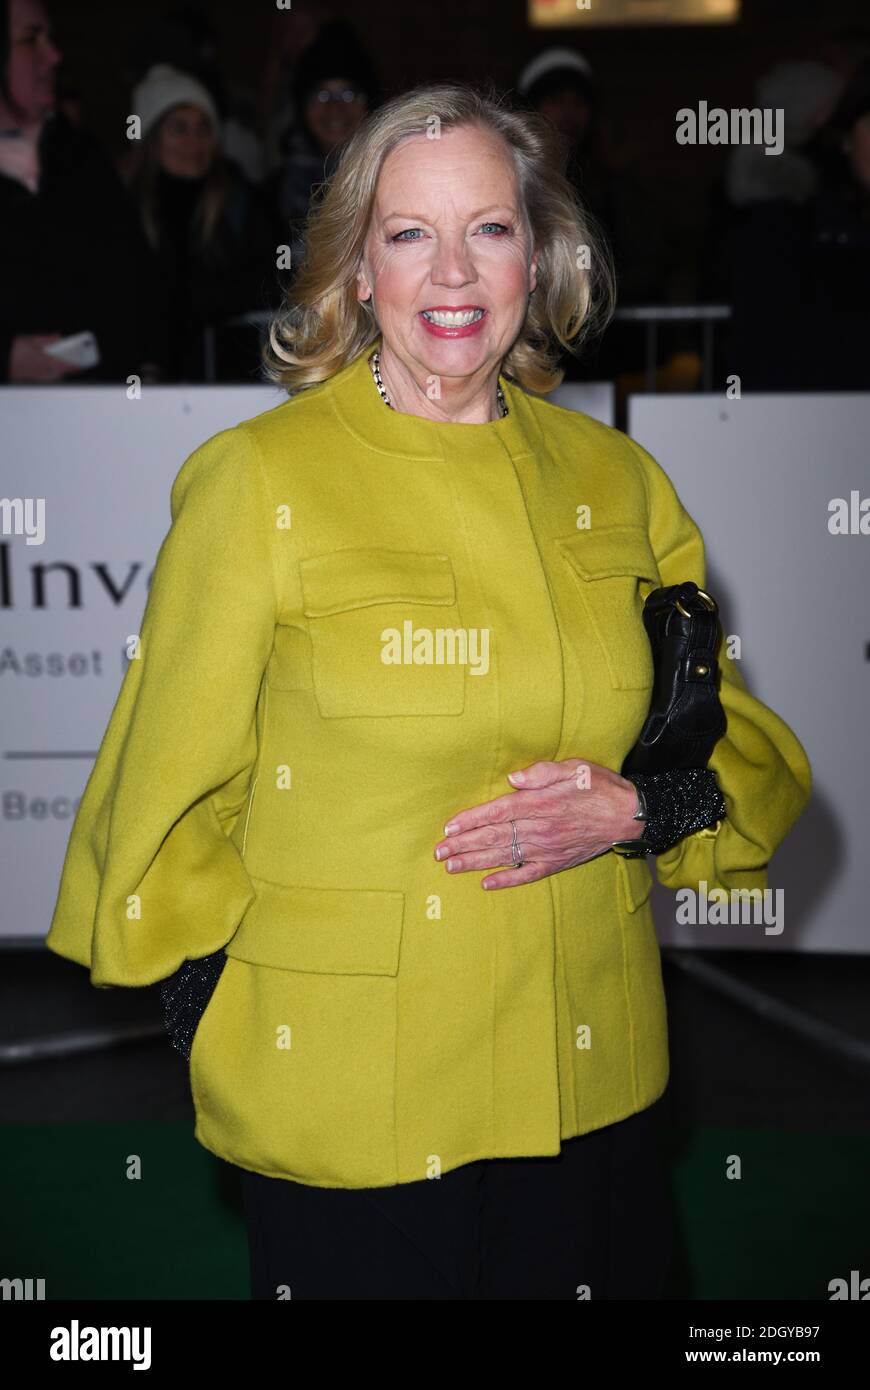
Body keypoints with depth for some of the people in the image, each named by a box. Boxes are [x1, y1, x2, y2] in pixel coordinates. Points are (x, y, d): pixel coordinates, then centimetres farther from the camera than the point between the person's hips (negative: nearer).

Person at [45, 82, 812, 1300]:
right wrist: (242, 1046, -6)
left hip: (594, 1094, 4)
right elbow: (172, 811, -3)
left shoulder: (617, 481, 3)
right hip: (347, 1107, -3)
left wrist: (635, 807, -9)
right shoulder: (255, 481, -8)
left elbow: (741, 750, 10)